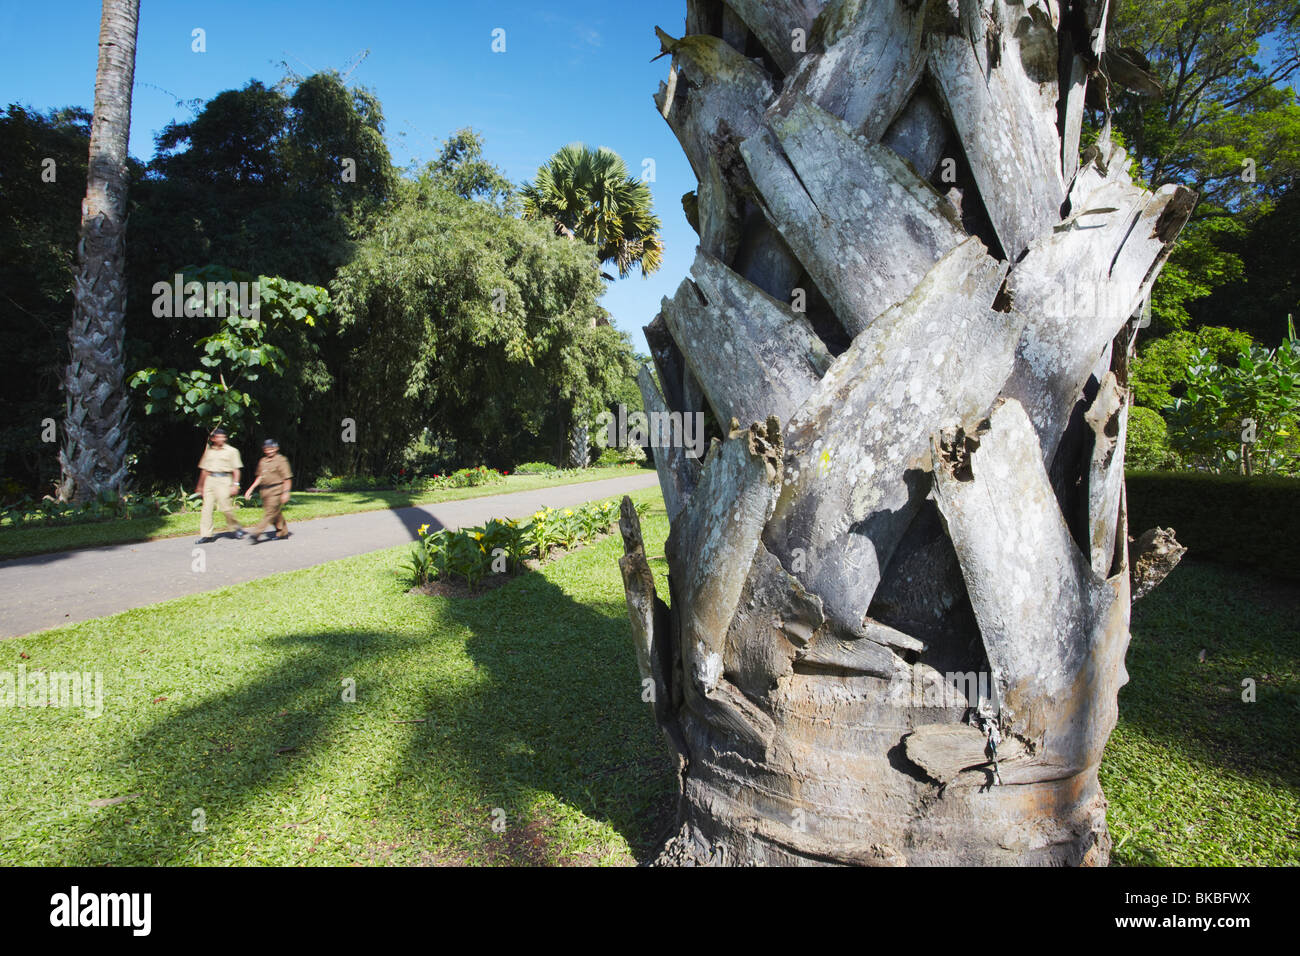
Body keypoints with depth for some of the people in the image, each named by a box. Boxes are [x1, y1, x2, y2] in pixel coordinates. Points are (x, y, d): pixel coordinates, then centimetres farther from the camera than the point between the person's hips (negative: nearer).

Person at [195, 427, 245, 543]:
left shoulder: (231, 451, 5)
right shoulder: (208, 451, 16)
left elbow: (236, 470, 2)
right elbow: (204, 470, 21)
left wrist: (235, 484, -8)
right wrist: (200, 486, 22)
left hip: (224, 480, -4)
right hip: (210, 480, 4)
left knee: (225, 506, -12)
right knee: (207, 507, -2)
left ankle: (237, 527, 9)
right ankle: (206, 534, 1)